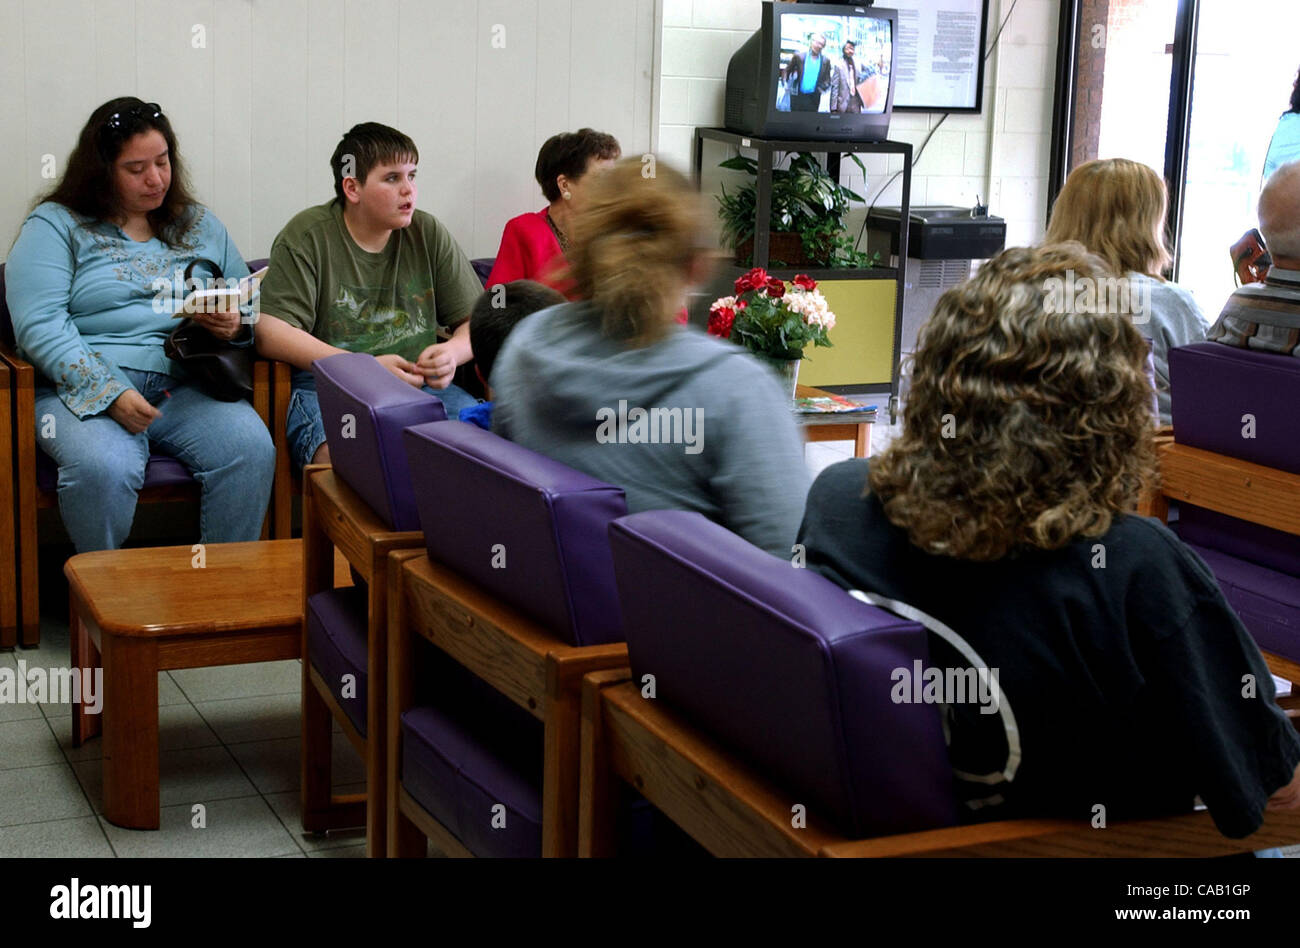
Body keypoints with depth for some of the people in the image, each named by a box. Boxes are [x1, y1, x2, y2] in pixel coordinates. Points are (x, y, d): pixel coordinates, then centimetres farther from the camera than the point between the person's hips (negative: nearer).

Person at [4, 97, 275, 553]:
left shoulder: (200, 225, 21)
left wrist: (236, 325, -4)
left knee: (252, 450, -27)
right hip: (86, 391, -3)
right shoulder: (56, 225, 7)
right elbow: (39, 327, -6)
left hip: (187, 390, 3)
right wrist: (109, 394, -18)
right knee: (103, 468, -35)